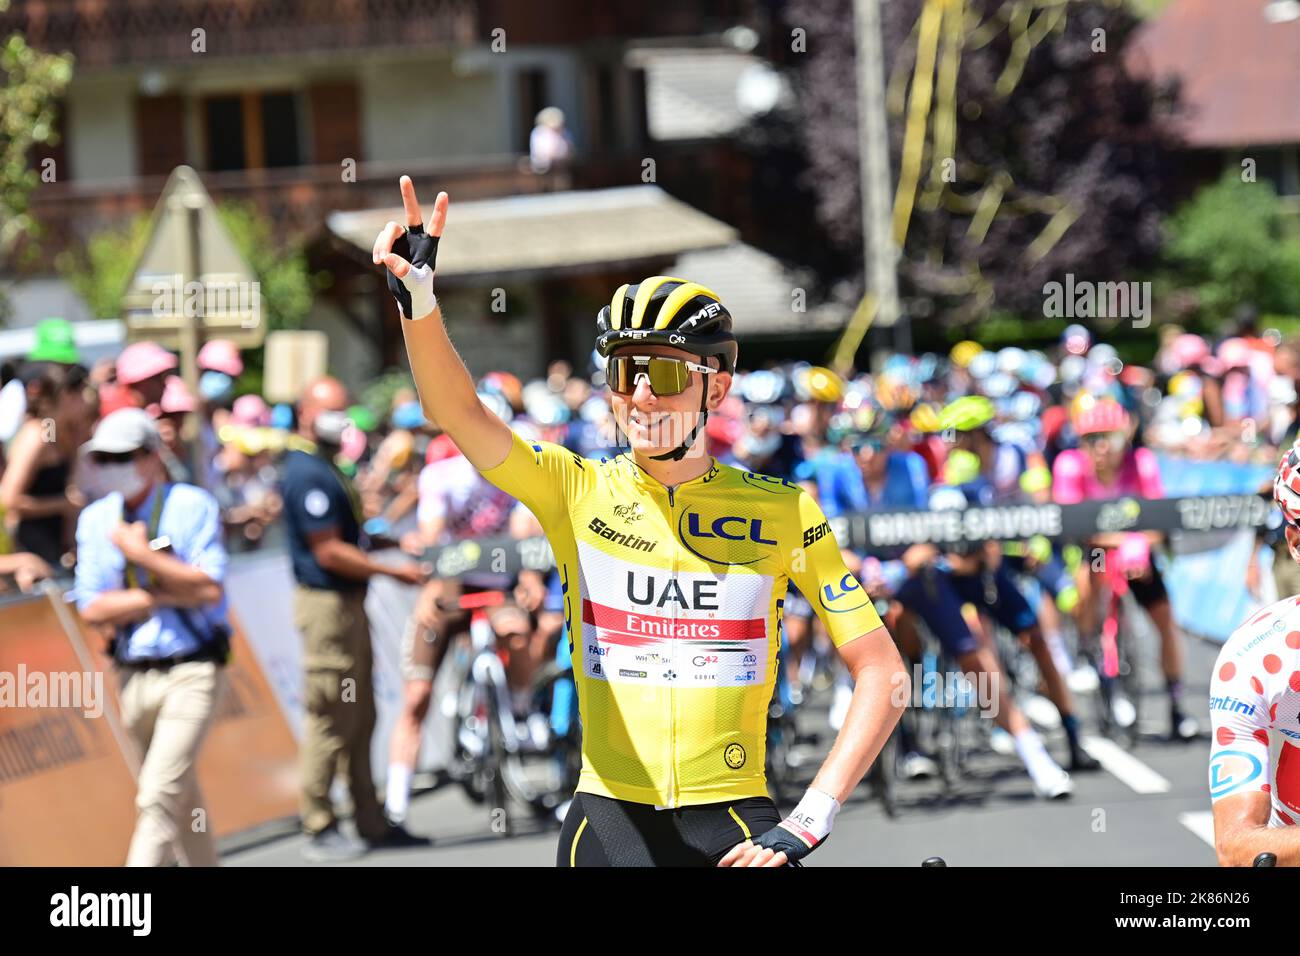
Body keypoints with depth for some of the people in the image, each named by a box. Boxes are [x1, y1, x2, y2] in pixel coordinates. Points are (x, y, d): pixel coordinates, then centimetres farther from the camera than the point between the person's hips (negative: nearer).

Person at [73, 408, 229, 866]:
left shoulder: (192, 506, -5)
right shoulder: (95, 519, 6)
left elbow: (210, 589, -15)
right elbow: (93, 609, -3)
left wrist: (144, 556, -17)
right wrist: (169, 594, -10)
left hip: (192, 672, -5)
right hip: (134, 674, 5)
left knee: (159, 794, -15)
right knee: (183, 794, 15)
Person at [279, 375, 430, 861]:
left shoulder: (325, 469, 16)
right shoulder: (307, 474, -17)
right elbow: (329, 552, -21)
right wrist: (393, 570, -16)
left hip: (348, 603, 11)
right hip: (326, 603, -11)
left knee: (359, 719, 14)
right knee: (329, 720, -5)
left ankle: (371, 821, 20)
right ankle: (319, 828, 2)